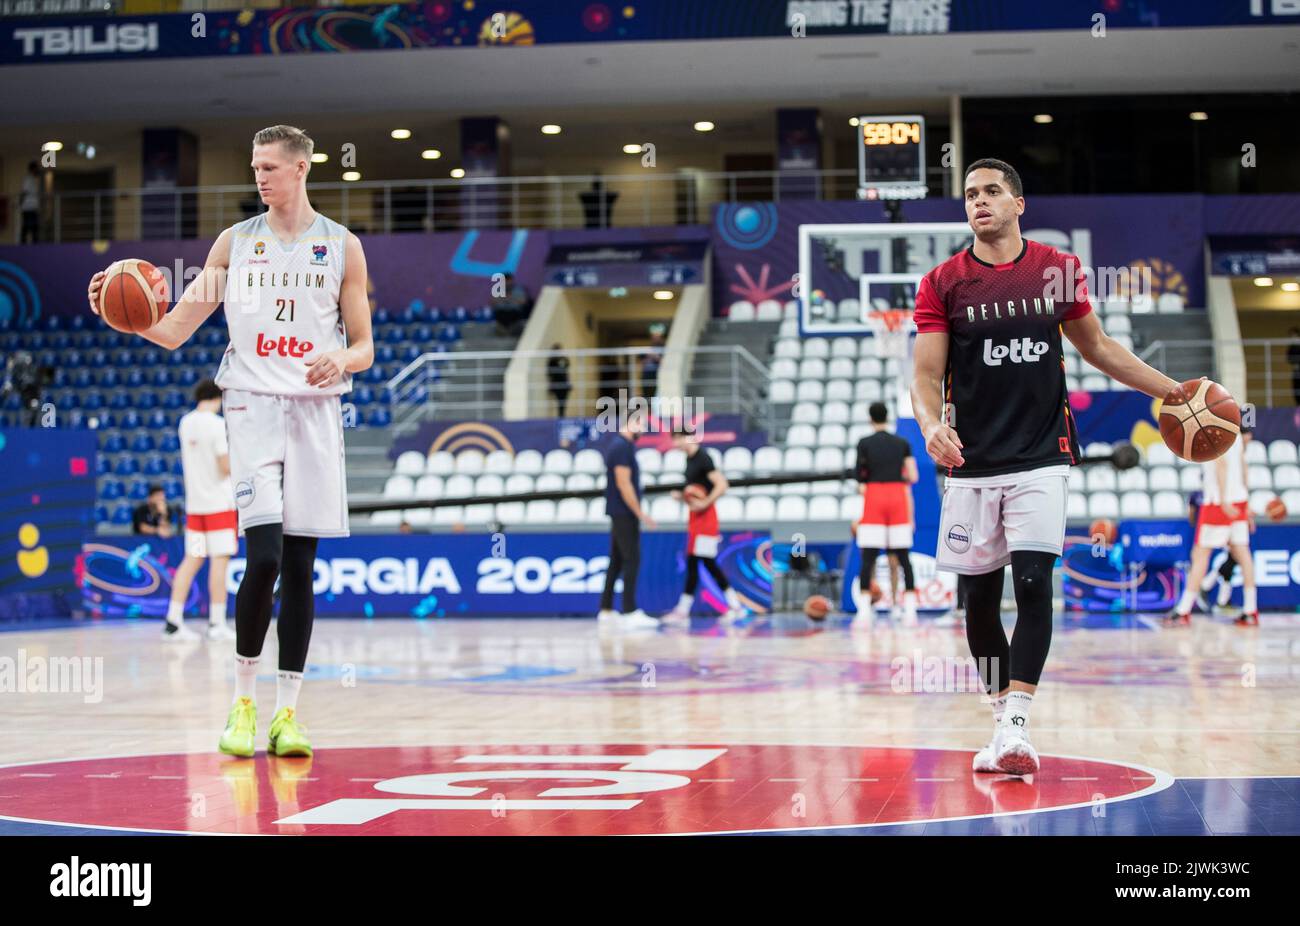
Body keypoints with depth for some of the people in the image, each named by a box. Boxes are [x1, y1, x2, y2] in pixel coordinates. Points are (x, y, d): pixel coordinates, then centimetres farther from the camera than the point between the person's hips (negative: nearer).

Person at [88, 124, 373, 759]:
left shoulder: (342, 245, 6)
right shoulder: (235, 242, 7)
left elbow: (364, 347, 6)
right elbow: (175, 330, 5)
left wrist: (342, 359, -17)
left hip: (316, 410, 1)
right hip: (253, 404, -1)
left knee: (300, 566, 2)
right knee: (264, 556, -14)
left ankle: (286, 712, 9)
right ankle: (243, 701, 2)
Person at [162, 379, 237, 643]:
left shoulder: (185, 422, 9)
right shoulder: (217, 424, -12)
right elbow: (227, 466, -16)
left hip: (193, 503, 6)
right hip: (219, 501, -6)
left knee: (192, 559, 8)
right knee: (219, 560, -3)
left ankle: (173, 621, 3)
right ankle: (217, 624, -3)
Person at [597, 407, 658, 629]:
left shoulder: (618, 444, 15)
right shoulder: (623, 447, -15)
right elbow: (623, 483, -20)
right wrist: (640, 513, -18)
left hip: (619, 513, 10)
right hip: (624, 513, -10)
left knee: (617, 561, 12)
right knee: (632, 561, -10)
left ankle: (606, 611, 15)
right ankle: (630, 613, -13)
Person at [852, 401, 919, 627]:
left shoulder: (864, 444, 0)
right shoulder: (903, 444, 7)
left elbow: (859, 476, -4)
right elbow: (913, 477, 3)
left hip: (873, 498, -2)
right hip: (898, 497, 2)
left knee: (868, 558, -2)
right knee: (904, 557, 5)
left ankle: (864, 613, -9)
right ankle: (910, 612, 0)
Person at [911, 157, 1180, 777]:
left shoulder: (1059, 270, 6)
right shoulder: (943, 283, 1)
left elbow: (1098, 347, 19)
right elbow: (927, 375, -2)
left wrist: (1172, 391, 16)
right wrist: (931, 424, -23)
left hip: (1041, 458, 0)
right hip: (972, 463, 1)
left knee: (1033, 585, -14)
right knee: (979, 595, 5)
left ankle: (1016, 728, -16)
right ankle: (1002, 716, 20)